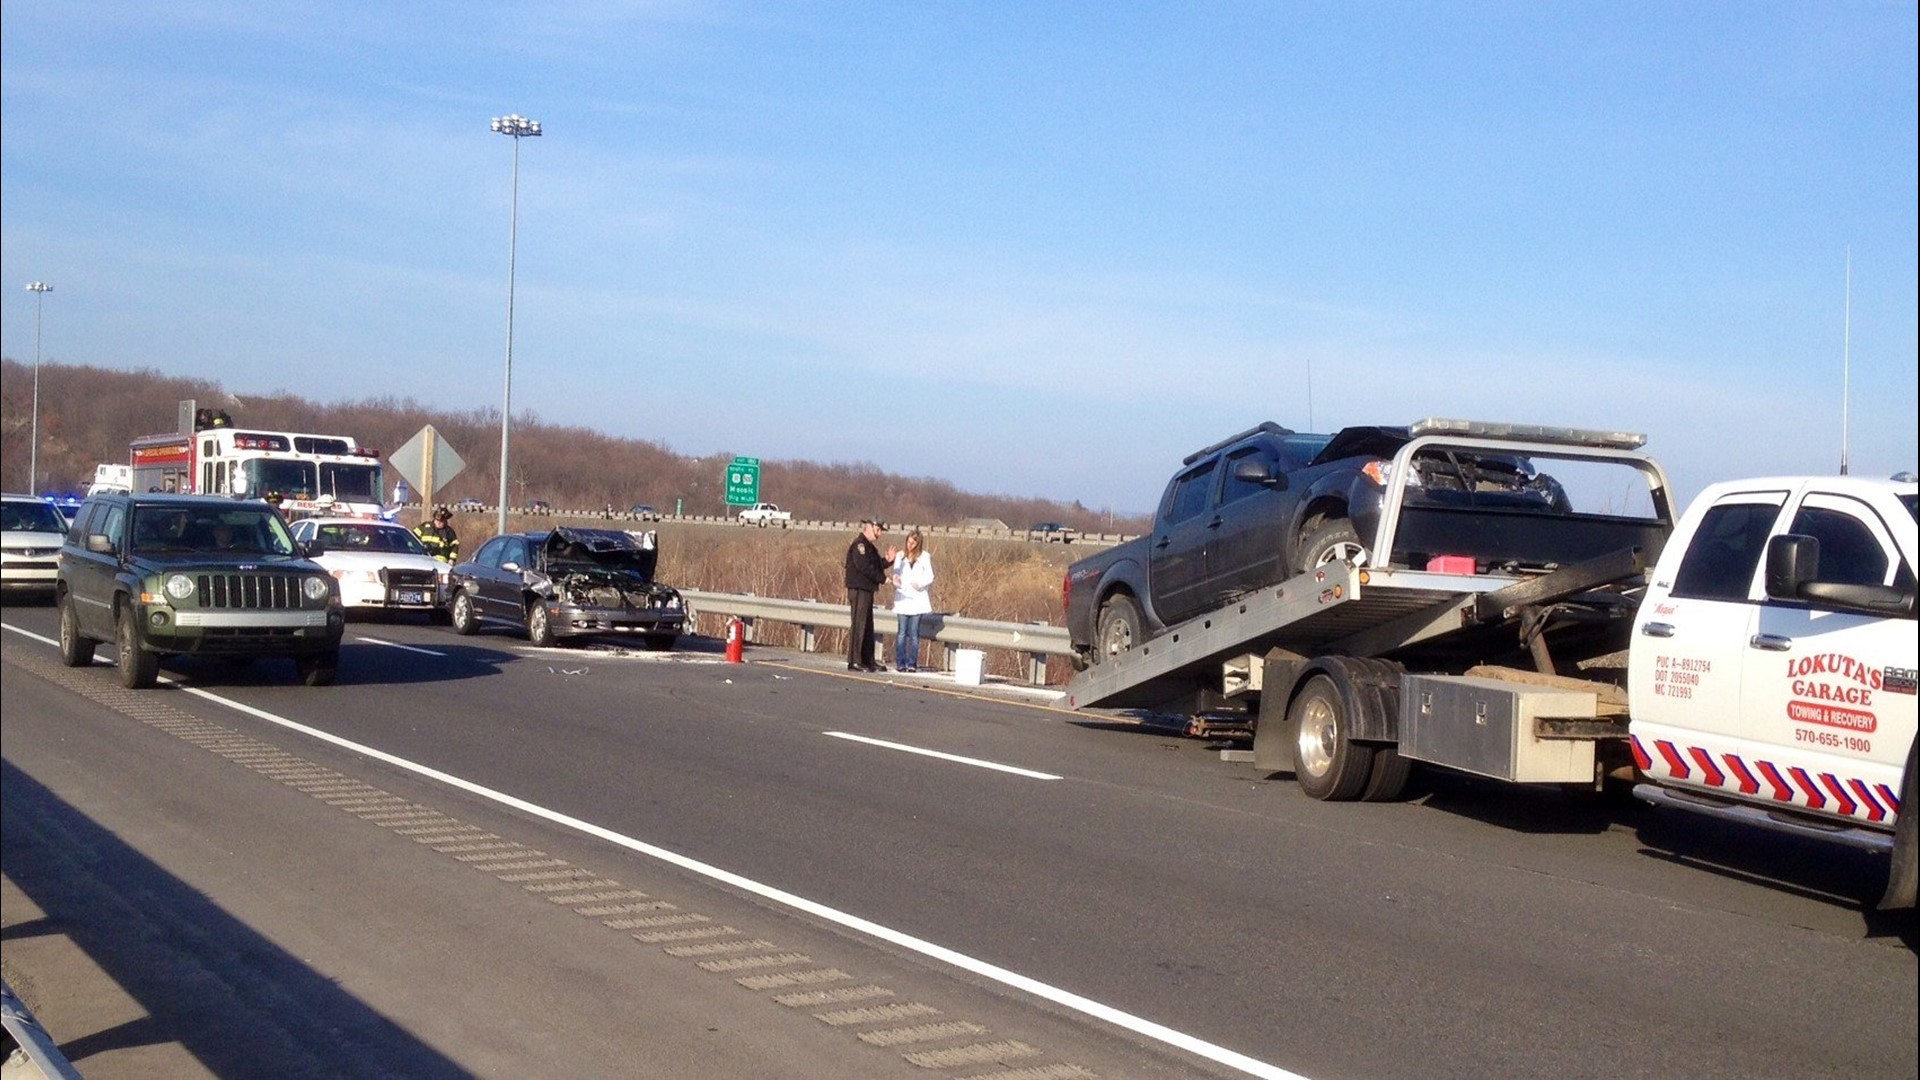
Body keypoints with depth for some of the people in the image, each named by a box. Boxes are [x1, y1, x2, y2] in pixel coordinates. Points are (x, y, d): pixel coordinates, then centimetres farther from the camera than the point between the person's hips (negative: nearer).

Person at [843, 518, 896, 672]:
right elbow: (864, 567, -21)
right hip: (858, 589, -10)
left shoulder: (869, 546, 19)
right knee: (858, 625, -9)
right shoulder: (859, 545, -13)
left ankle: (868, 660, 19)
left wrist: (887, 560, 2)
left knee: (868, 626, 13)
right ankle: (854, 661, -7)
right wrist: (882, 578, -16)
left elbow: (875, 565, 19)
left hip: (867, 590, 10)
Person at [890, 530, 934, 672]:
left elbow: (929, 577, 1)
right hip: (902, 598, 1)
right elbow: (895, 574, 10)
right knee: (902, 632, -2)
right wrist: (895, 581, -12)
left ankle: (912, 663, 2)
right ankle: (900, 663, 0)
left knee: (914, 633, -1)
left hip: (917, 598, -1)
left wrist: (920, 584, -17)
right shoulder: (900, 556, 10)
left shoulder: (925, 557, 3)